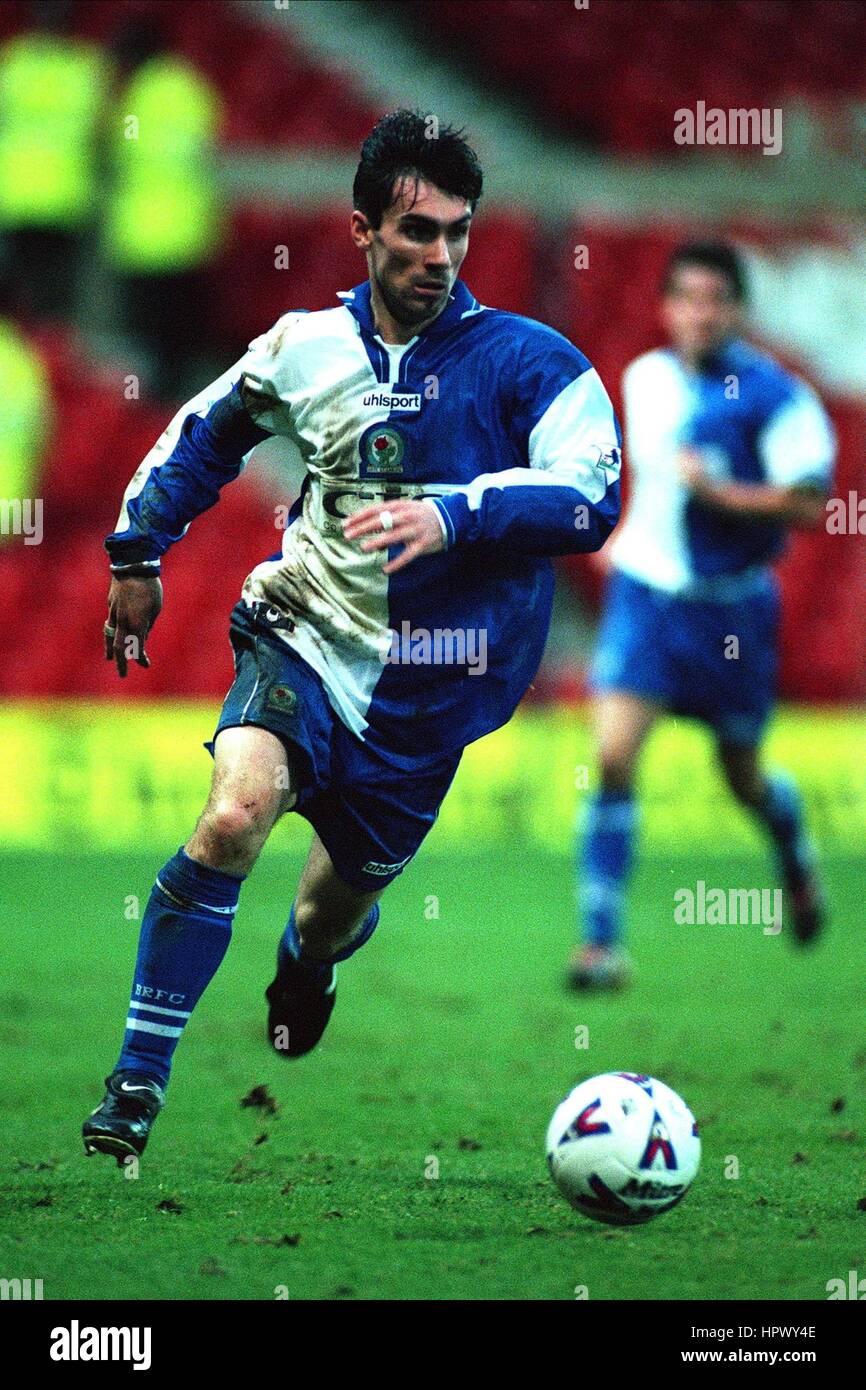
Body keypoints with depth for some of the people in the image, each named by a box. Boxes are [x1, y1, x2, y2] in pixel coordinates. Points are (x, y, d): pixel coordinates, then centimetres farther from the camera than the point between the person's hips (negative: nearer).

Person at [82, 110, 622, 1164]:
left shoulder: (526, 361, -8)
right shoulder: (306, 347, 3)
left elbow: (593, 501, -20)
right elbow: (205, 434, 22)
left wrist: (454, 515, -31)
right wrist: (138, 555, 21)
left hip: (425, 693, 0)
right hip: (306, 641, 0)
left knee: (336, 909, 13)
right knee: (234, 812, -28)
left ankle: (306, 960, 55)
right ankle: (136, 1084, -22)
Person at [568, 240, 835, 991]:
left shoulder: (774, 395, -12)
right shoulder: (643, 379, 4)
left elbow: (807, 503, -16)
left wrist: (717, 491, -24)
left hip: (731, 607, -3)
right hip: (643, 591, 3)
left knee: (743, 776, 13)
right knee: (613, 758, -14)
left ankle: (796, 853, 49)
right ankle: (601, 942, -11)